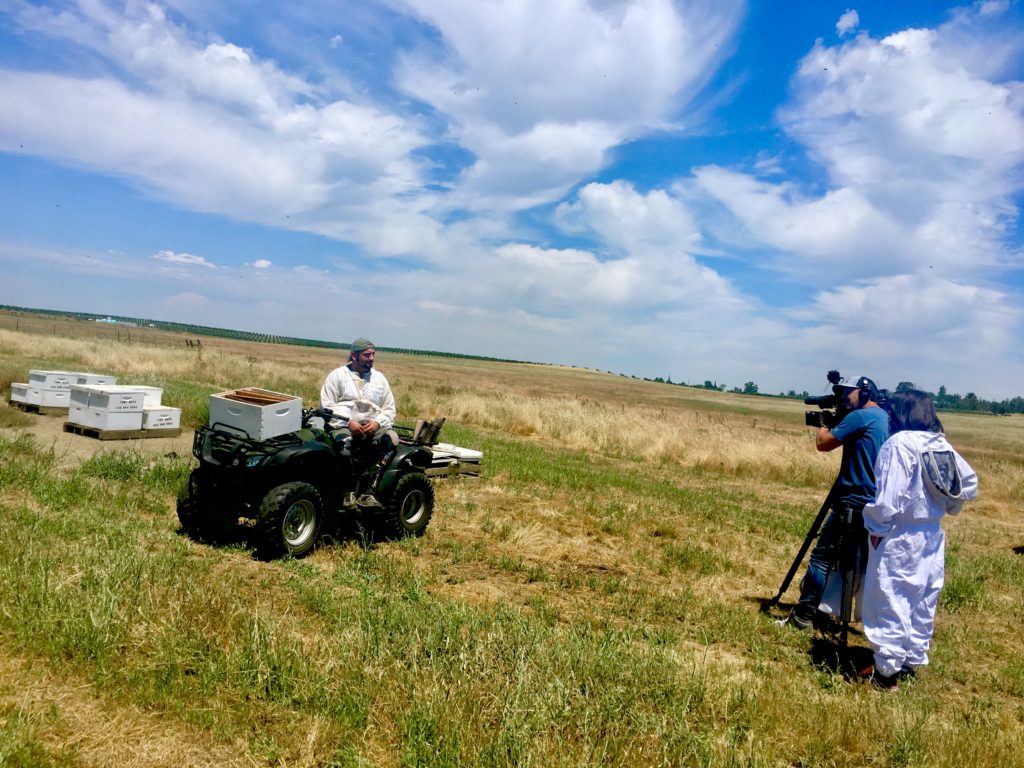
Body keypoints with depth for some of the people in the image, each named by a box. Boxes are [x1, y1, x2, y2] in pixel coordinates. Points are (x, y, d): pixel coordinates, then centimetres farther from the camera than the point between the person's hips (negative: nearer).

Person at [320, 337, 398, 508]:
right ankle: (351, 490, -28)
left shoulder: (379, 378, 18)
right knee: (346, 442, -39)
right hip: (342, 425, -3)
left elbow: (390, 410, 16)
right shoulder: (337, 375, 9)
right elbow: (327, 406, -1)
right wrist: (348, 422, -15)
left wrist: (377, 422, -6)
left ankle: (370, 491, -31)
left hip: (372, 427, 3)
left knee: (391, 439, -29)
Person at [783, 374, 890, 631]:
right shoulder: (885, 418, 15)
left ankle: (804, 616, -5)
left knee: (823, 556, -5)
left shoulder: (860, 416, -12)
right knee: (866, 560, 17)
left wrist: (823, 427, 10)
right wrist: (832, 426, 16)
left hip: (853, 502, -8)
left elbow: (823, 444, -9)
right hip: (877, 504, 9)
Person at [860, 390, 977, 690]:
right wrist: (945, 507, 18)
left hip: (899, 538, -8)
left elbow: (887, 497, -23)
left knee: (890, 603, 1)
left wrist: (876, 529, -12)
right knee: (923, 603, 16)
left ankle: (887, 671, 6)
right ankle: (912, 662, 28)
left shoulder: (898, 444, -18)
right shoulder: (942, 445, 4)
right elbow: (969, 484, 14)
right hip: (932, 537, 8)